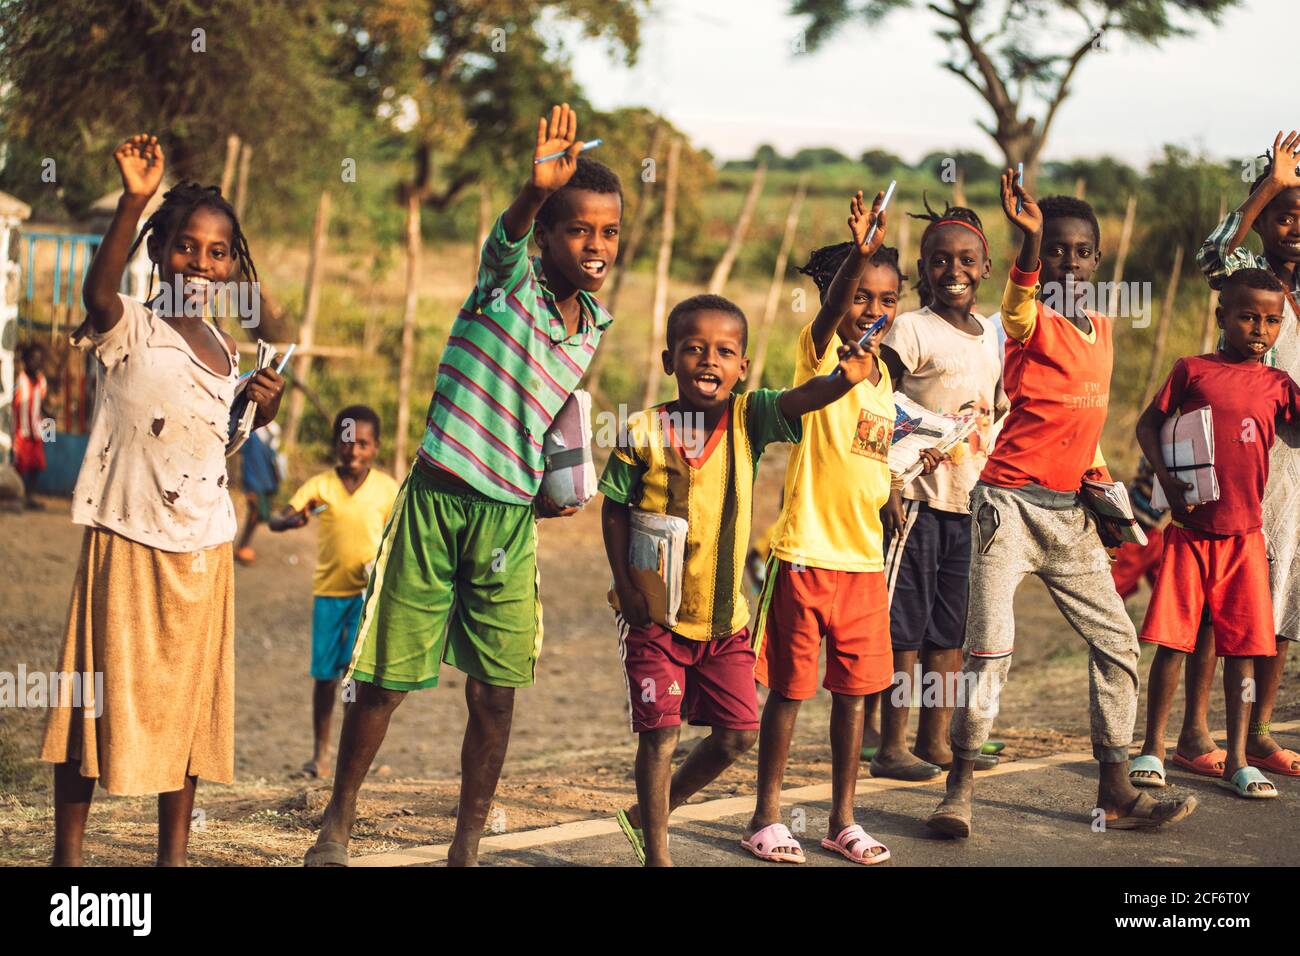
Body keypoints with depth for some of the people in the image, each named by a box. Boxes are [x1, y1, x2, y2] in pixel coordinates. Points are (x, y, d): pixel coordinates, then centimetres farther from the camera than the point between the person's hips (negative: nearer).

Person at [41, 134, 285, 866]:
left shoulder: (226, 350, 10)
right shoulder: (130, 329, -9)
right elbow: (98, 289, -32)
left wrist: (266, 410, 1)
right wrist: (134, 202, -45)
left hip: (205, 549, 6)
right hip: (129, 539, -6)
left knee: (189, 699, 9)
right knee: (105, 690, 0)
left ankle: (174, 854, 18)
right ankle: (68, 852, 10)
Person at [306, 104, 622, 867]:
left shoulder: (596, 326, 9)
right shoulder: (510, 283, -8)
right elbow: (507, 237, -32)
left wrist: (555, 490, 9)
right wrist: (537, 190, -53)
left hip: (512, 520, 4)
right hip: (436, 501, -4)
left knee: (495, 693, 3)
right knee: (387, 680, 5)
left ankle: (468, 847, 17)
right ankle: (339, 818, 27)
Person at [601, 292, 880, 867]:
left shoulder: (748, 418, -5)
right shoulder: (644, 431, -10)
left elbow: (798, 401, -25)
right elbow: (615, 511, -1)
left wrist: (845, 379, -45)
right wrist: (625, 585, -9)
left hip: (724, 614, 3)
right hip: (656, 612, -3)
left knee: (738, 733, 6)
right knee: (659, 734, -2)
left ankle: (648, 814, 27)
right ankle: (656, 853, 15)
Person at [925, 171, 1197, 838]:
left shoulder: (1101, 330, 14)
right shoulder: (1034, 324, -8)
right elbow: (1018, 309, -34)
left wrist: (1099, 478, 9)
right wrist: (1029, 238, -52)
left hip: (1069, 510, 7)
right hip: (1010, 501, -7)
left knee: (1116, 640, 7)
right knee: (990, 645, -11)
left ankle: (1116, 793, 15)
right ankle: (960, 789, 1)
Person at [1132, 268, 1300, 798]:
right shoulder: (1192, 370, 0)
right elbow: (1148, 424, 5)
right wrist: (1166, 478, -8)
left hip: (1244, 534, 2)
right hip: (1190, 529, -2)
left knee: (1243, 645, 4)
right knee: (1172, 640, 0)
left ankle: (1237, 759, 11)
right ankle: (1153, 748, 11)